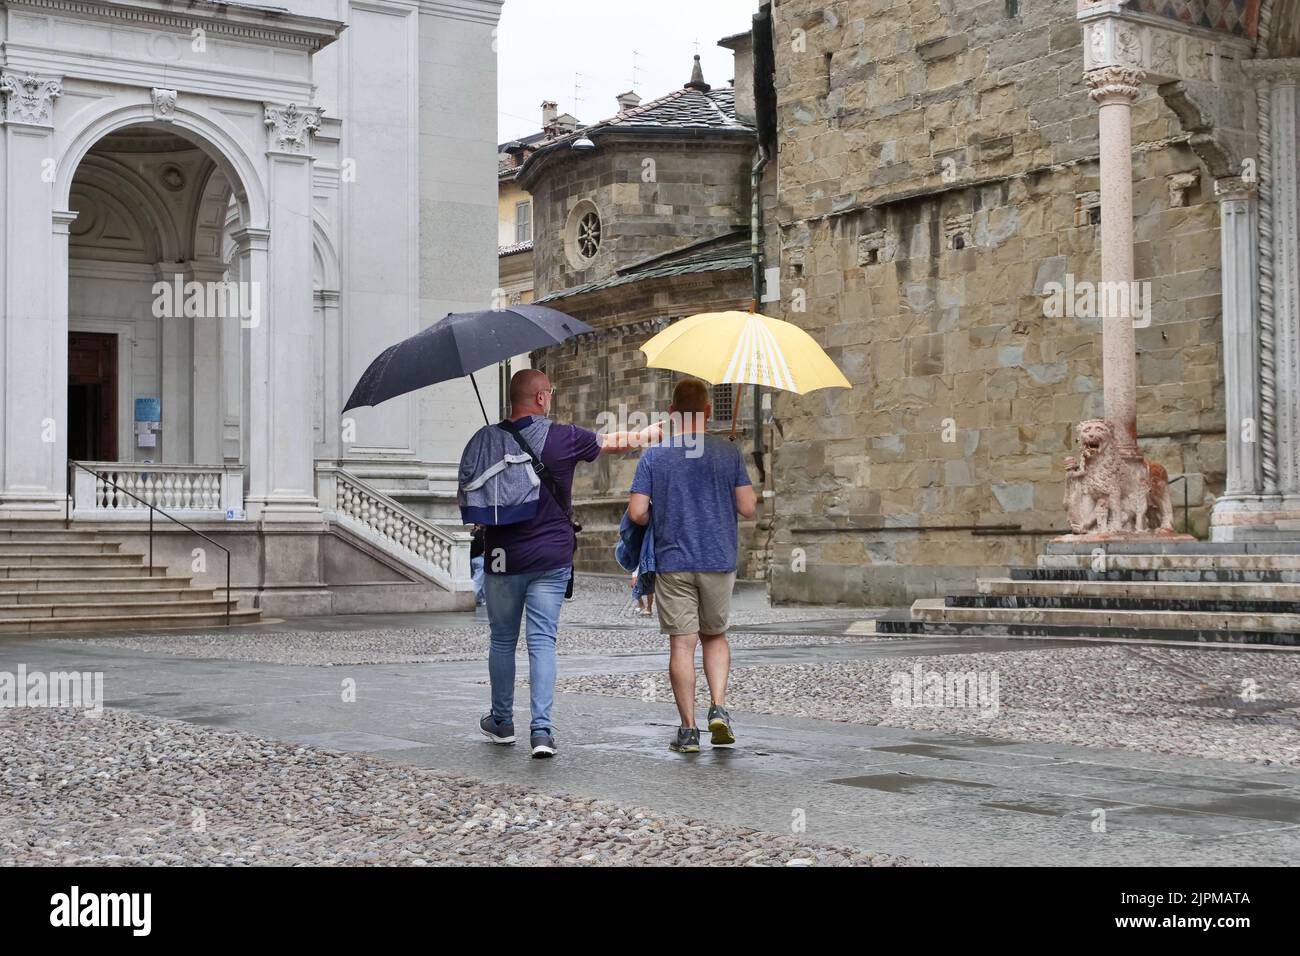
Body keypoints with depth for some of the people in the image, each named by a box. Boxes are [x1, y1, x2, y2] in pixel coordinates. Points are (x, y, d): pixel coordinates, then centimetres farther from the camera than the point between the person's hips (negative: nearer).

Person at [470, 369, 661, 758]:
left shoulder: (486, 440, -4)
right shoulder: (565, 438, -5)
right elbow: (615, 443, 10)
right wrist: (655, 432, 25)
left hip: (503, 556, 1)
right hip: (552, 556, -1)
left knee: (503, 640, 15)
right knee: (542, 641, 1)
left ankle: (501, 722, 27)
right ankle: (542, 728, -10)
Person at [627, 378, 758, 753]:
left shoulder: (653, 456, -3)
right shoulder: (728, 453, -2)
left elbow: (637, 513, -7)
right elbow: (748, 508, -3)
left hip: (673, 563, -1)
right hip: (719, 561, 1)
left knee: (681, 644, 2)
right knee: (715, 636, 18)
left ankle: (688, 729, 3)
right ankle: (719, 707, 0)